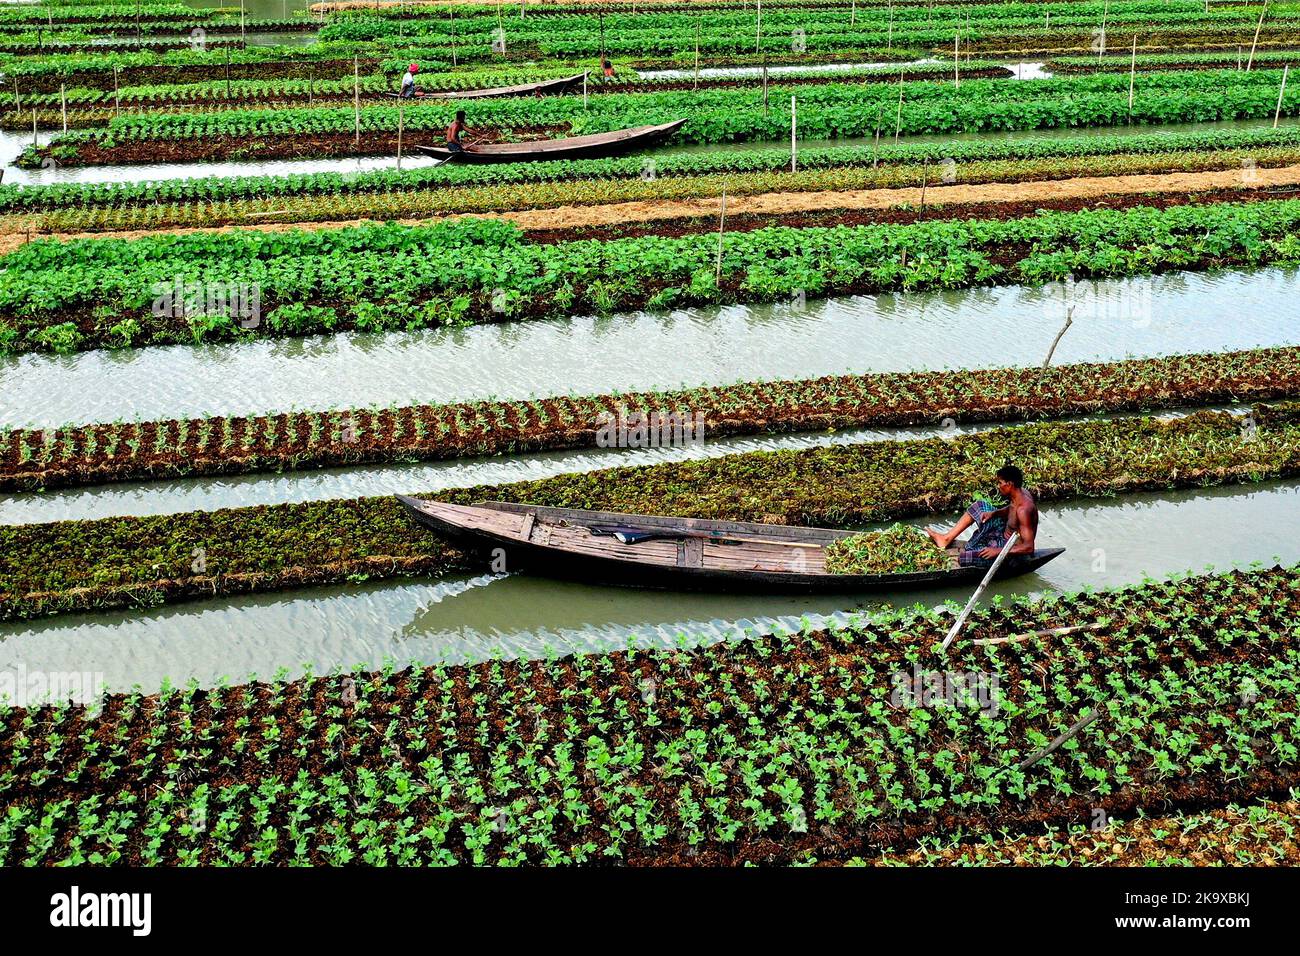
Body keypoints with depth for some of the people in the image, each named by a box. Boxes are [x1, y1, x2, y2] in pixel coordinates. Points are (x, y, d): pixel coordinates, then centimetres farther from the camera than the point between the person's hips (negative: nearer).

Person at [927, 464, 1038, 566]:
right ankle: (947, 538, 14)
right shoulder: (1020, 492, -6)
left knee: (961, 558, -21)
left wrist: (998, 551, -32)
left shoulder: (1023, 510, -32)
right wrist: (994, 513, -1)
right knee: (979, 506, 13)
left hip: (1013, 552, -9)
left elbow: (1029, 547, -33)